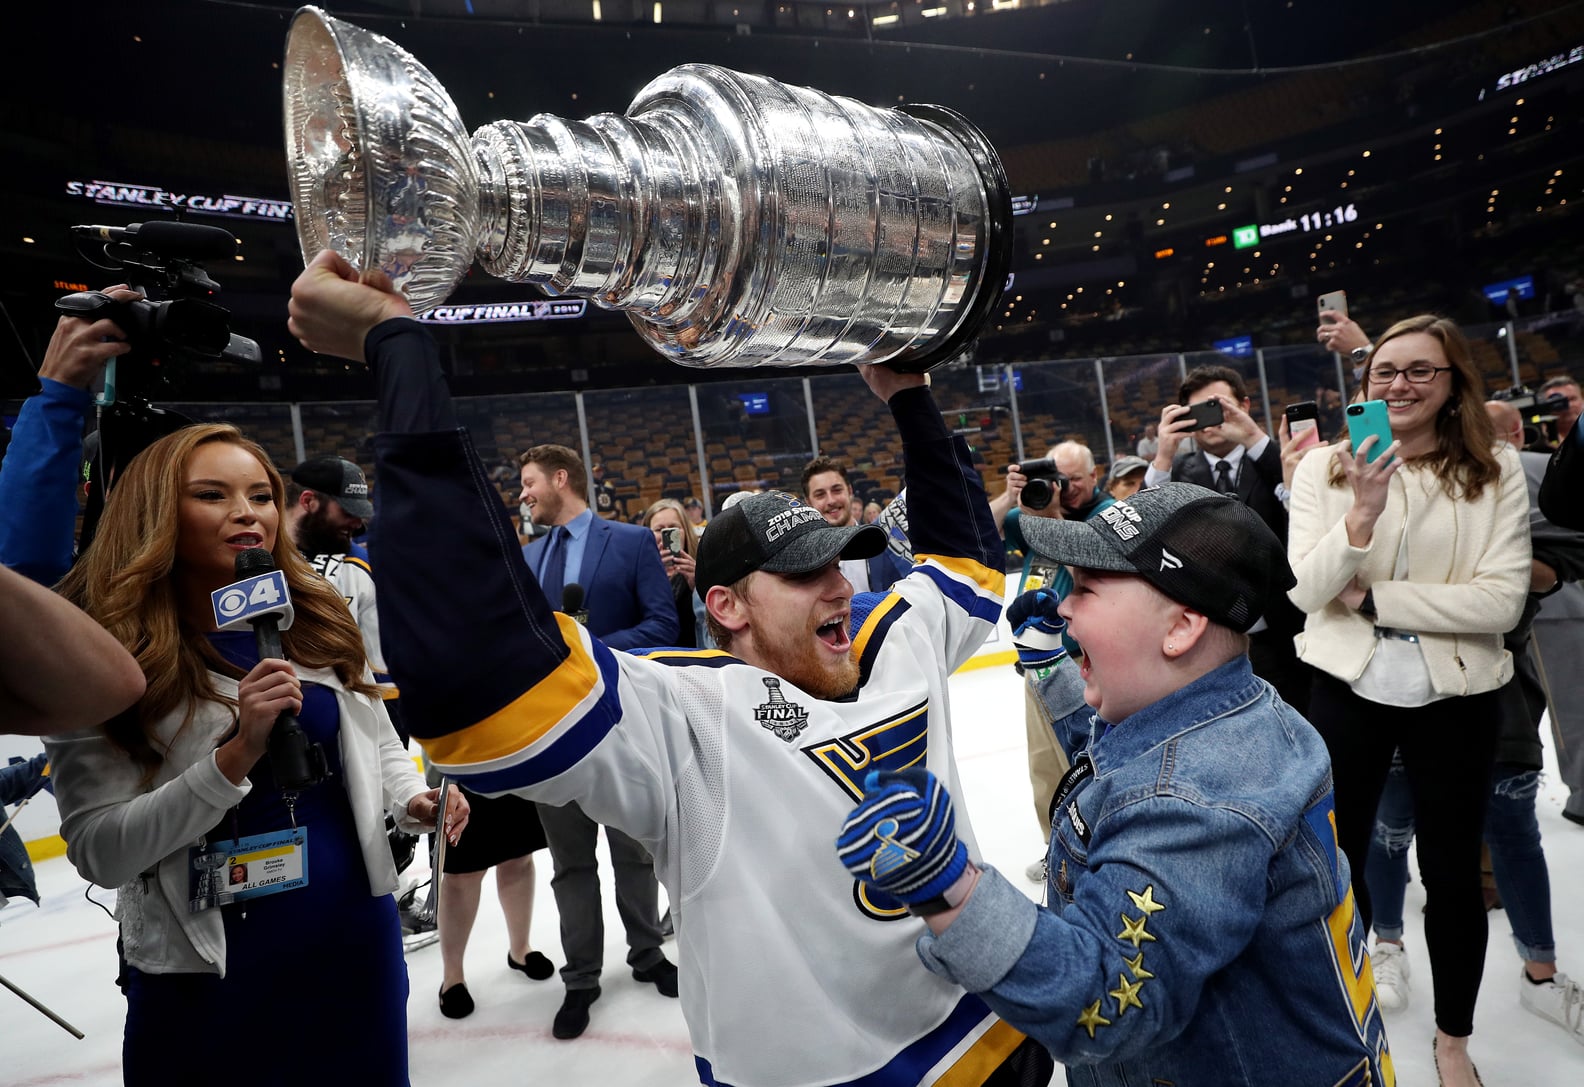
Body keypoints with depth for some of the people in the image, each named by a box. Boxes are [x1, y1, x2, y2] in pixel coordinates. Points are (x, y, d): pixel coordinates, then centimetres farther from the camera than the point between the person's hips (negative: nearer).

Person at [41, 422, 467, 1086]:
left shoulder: (319, 619, -1)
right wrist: (237, 752, -26)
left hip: (357, 931, 4)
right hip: (204, 969, -3)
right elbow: (100, 854, -15)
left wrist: (411, 799, -9)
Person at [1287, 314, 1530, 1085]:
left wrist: (1376, 597, -17)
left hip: (1455, 696, 0)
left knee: (1452, 870, 15)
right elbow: (1303, 590, -12)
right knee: (1338, 860, 15)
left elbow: (1502, 601, -13)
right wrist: (1360, 518, -26)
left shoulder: (1496, 470, -6)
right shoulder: (1324, 467, -5)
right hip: (1348, 688, 1)